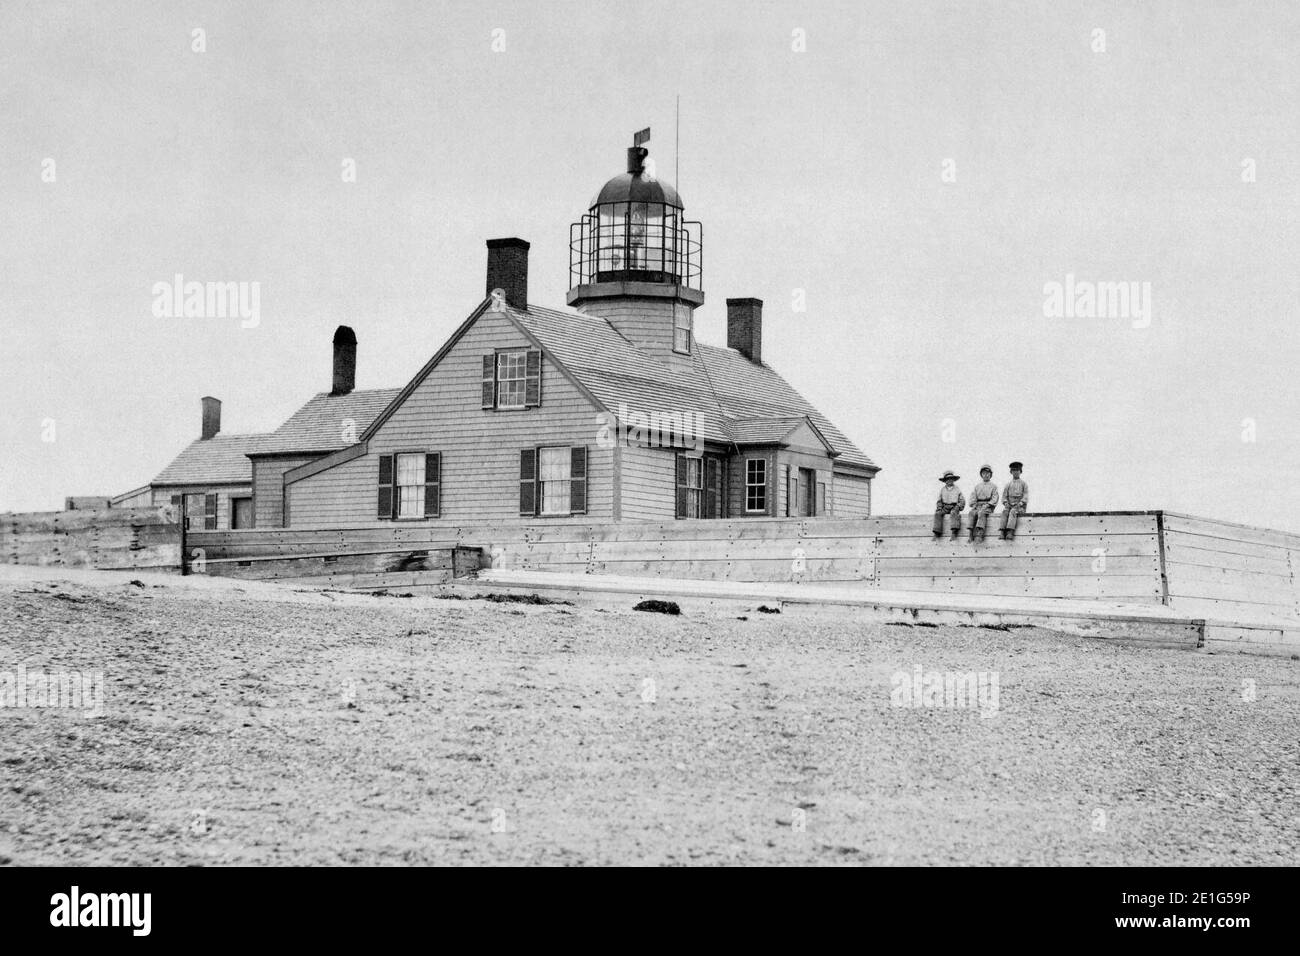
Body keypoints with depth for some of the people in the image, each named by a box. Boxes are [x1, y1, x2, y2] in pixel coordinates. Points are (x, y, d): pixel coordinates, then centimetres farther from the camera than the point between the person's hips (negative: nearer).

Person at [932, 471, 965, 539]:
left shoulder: (957, 489, 9)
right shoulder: (942, 490, 15)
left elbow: (962, 501, 7)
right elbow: (939, 501, 17)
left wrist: (957, 507, -9)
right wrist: (939, 508, 0)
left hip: (954, 508, -2)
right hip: (944, 508, 2)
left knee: (954, 513, -36)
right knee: (937, 514, -26)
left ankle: (954, 532, -47)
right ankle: (937, 533, -32)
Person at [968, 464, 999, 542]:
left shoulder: (993, 486, 12)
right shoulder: (977, 486, 23)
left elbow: (995, 498, 2)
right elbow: (973, 497, 16)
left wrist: (987, 505, -12)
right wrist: (974, 505, -3)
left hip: (988, 506, -3)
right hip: (978, 506, 3)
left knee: (981, 513, -35)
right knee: (972, 513, -29)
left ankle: (980, 534, -48)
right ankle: (971, 534, -34)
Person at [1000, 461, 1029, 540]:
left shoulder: (1023, 484, 12)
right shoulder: (1008, 484, 19)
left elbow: (1026, 497, 2)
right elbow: (1004, 496, 14)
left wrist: (1020, 503, -15)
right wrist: (1006, 503, -7)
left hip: (1020, 506, -2)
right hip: (1010, 505, 2)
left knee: (1013, 512, -35)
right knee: (1005, 511, -31)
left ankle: (1010, 532, -51)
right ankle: (1003, 532, -42)